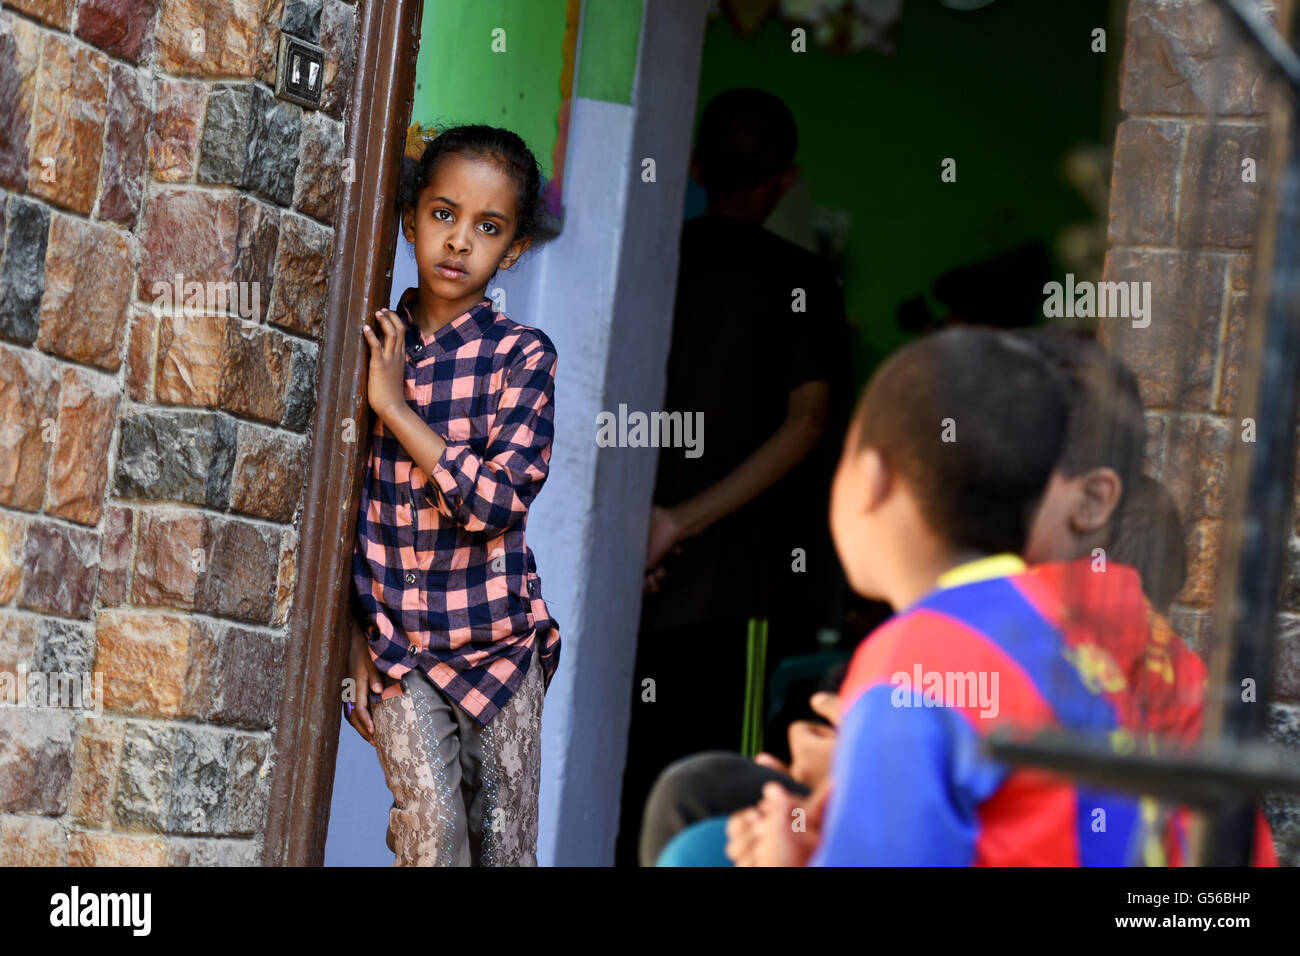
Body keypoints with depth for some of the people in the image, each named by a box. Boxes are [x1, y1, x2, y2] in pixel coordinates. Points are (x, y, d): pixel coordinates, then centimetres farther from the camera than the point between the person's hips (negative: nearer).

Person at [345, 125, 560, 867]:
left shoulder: (523, 356, -5)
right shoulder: (369, 346, 2)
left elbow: (497, 500, -18)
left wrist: (395, 406, -16)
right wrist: (350, 637, 4)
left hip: (498, 643, -1)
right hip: (393, 643, 1)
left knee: (503, 842, 4)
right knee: (431, 819, -16)